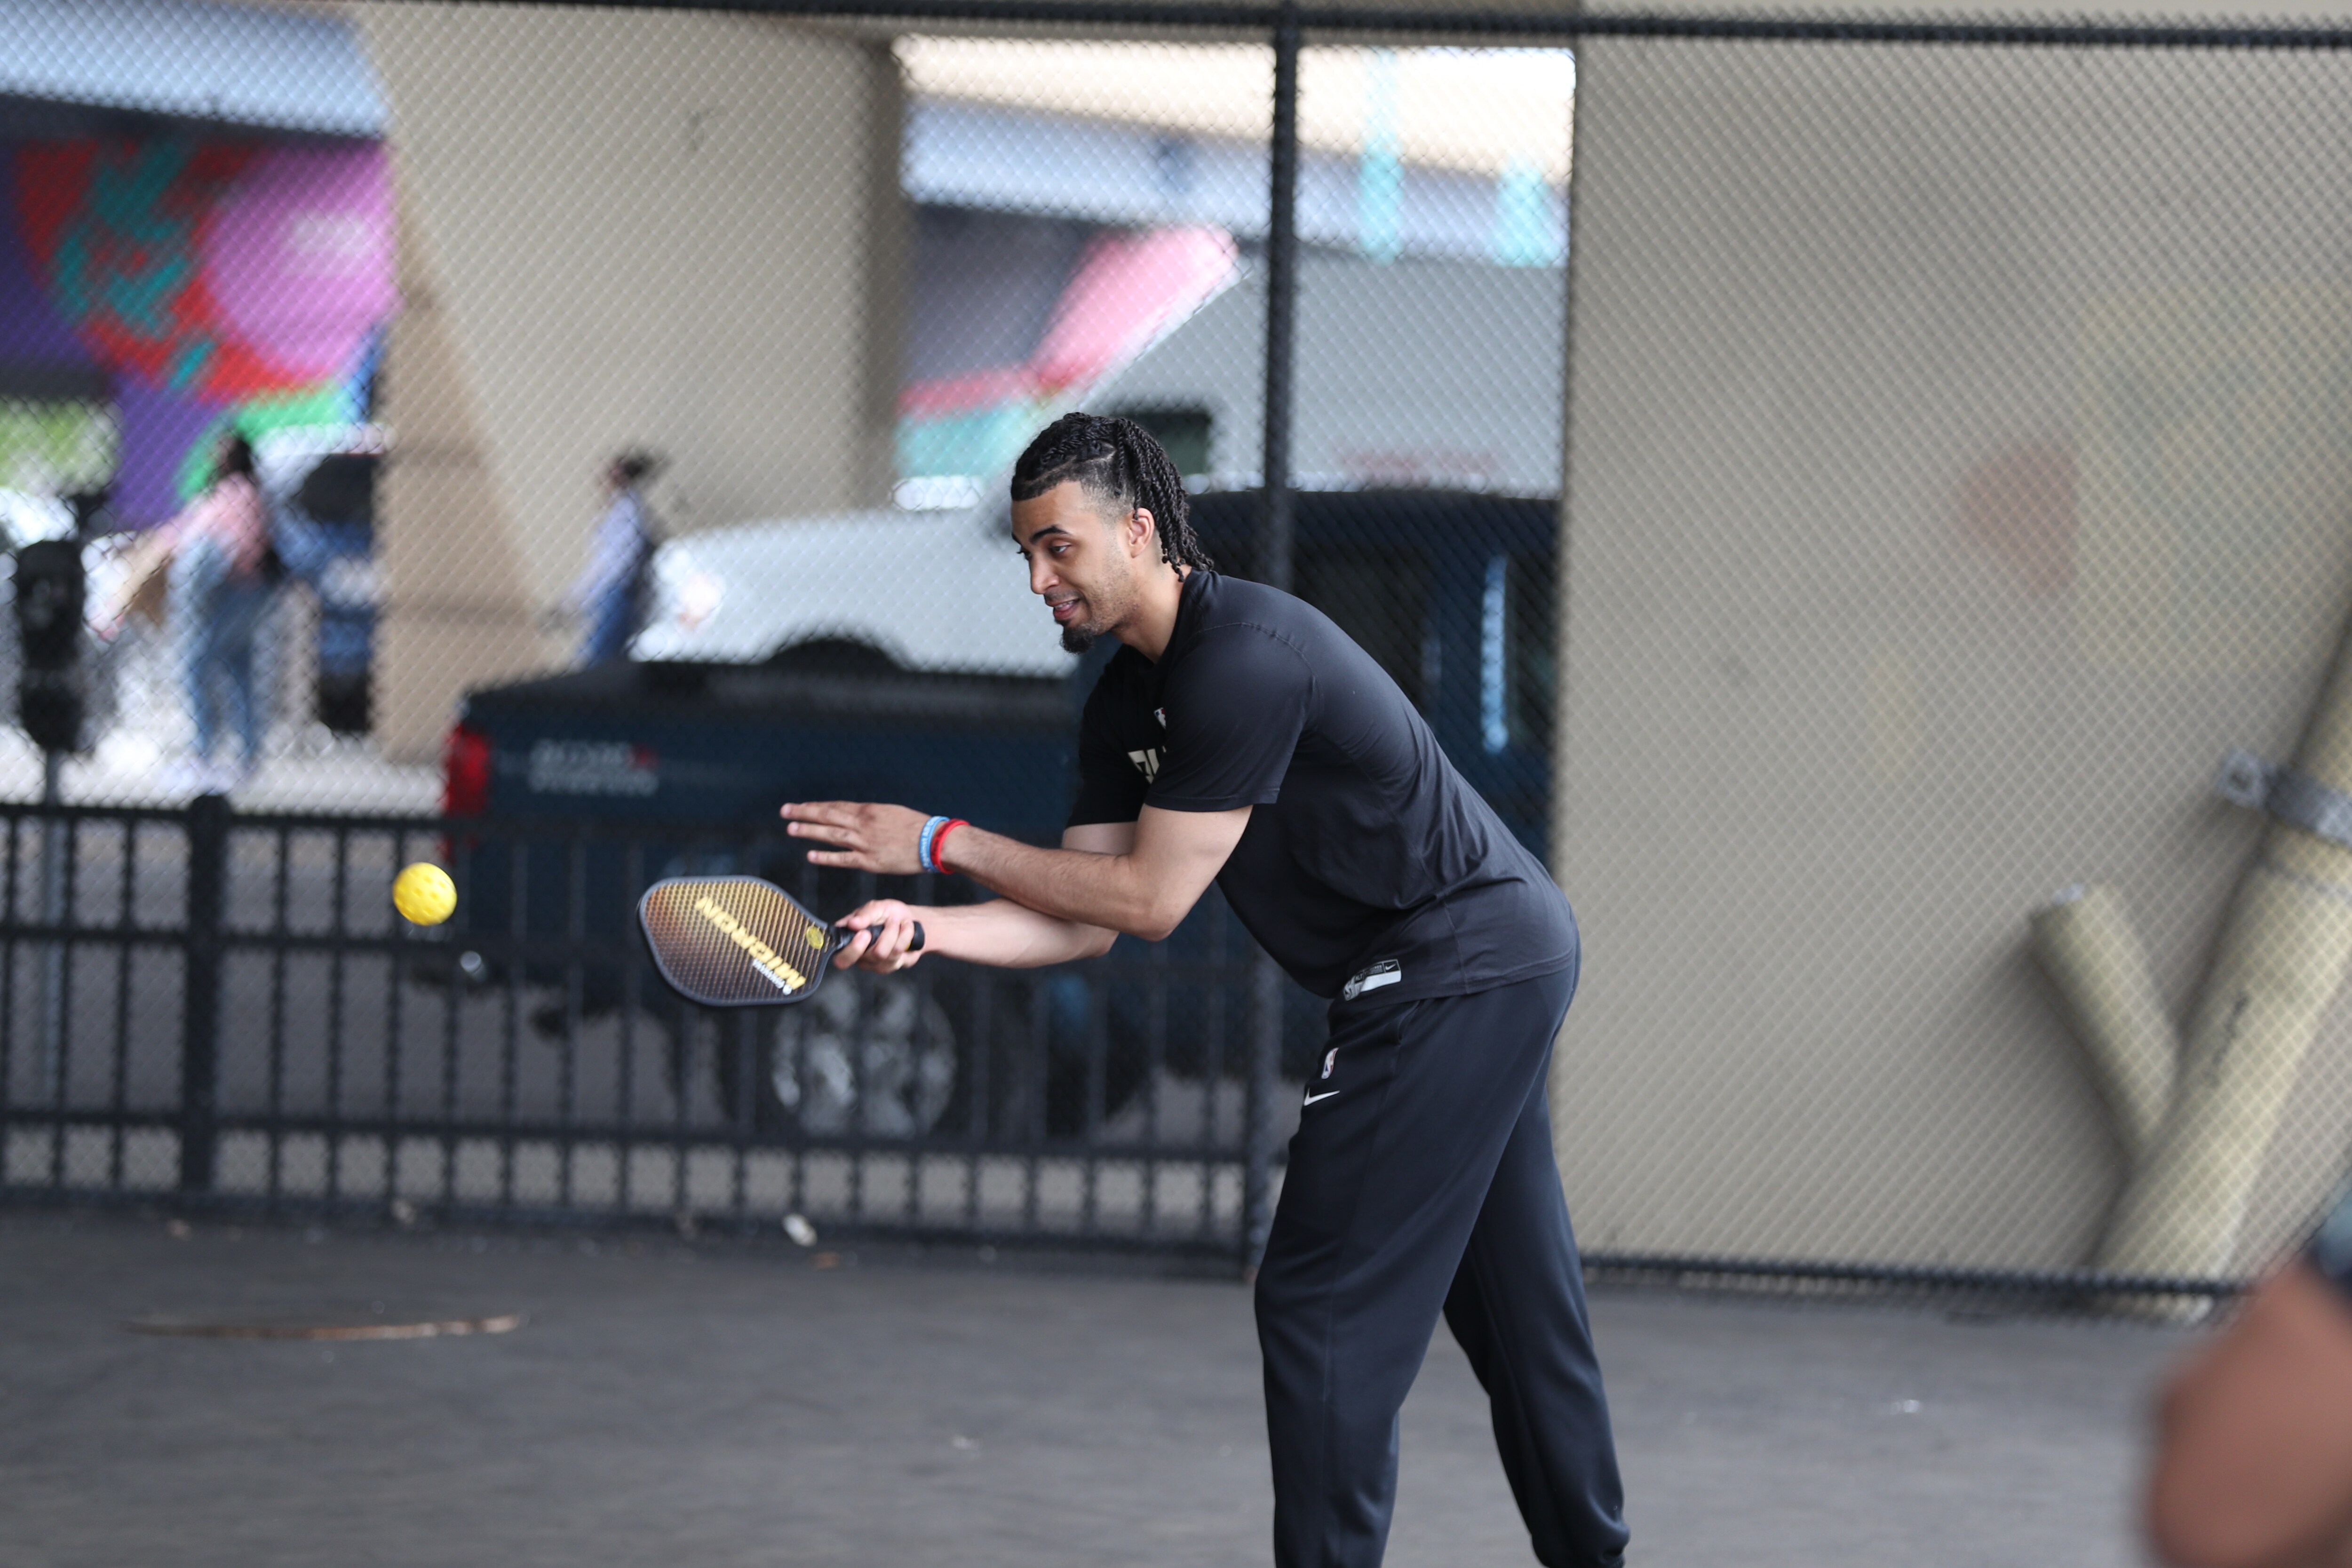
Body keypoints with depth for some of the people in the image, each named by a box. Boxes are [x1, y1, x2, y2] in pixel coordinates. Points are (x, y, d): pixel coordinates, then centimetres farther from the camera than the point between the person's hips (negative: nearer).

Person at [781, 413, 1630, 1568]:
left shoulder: (1246, 659, -24)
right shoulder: (1125, 706, 7)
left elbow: (1150, 900, -21)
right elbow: (1085, 916, 3)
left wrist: (942, 843, -17)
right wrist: (922, 930, -14)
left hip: (1457, 971, -10)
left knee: (1321, 1308, -10)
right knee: (1515, 1309, 18)